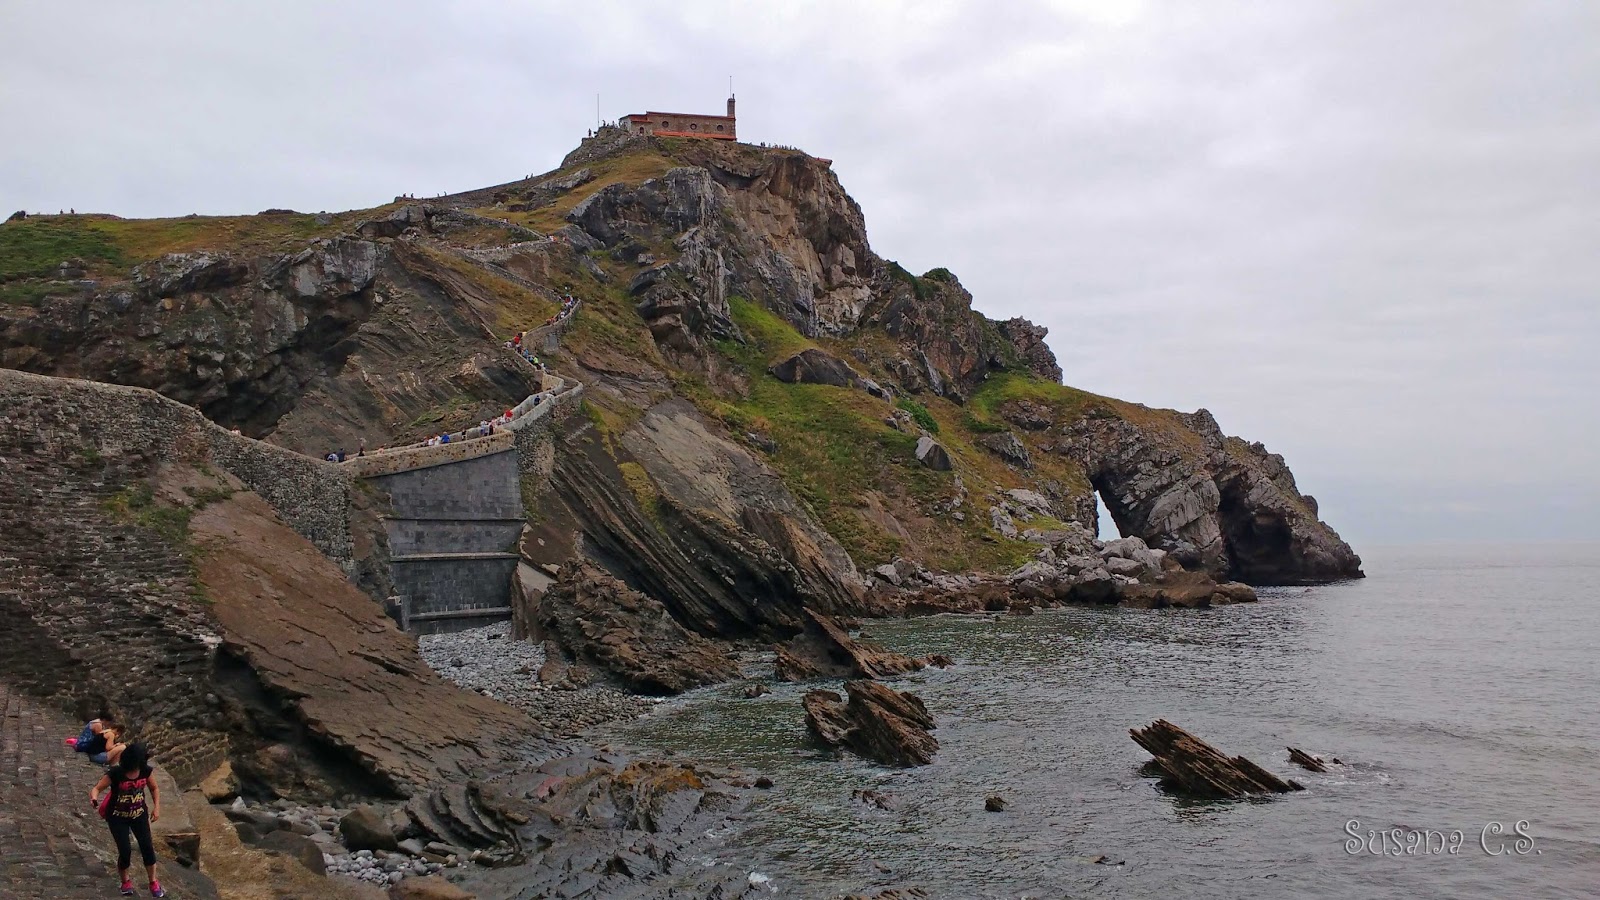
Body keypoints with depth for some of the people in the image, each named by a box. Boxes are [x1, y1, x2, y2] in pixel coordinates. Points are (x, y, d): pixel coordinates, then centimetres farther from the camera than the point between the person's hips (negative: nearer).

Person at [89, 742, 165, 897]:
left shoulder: (146, 771, -13)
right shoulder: (115, 773, -24)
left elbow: (154, 789, 5)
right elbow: (96, 788, -23)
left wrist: (157, 807, -4)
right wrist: (94, 799, -46)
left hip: (139, 814, 3)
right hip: (118, 817, -3)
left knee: (147, 847, -4)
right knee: (125, 851, -9)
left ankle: (154, 883, 13)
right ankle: (125, 882, 20)